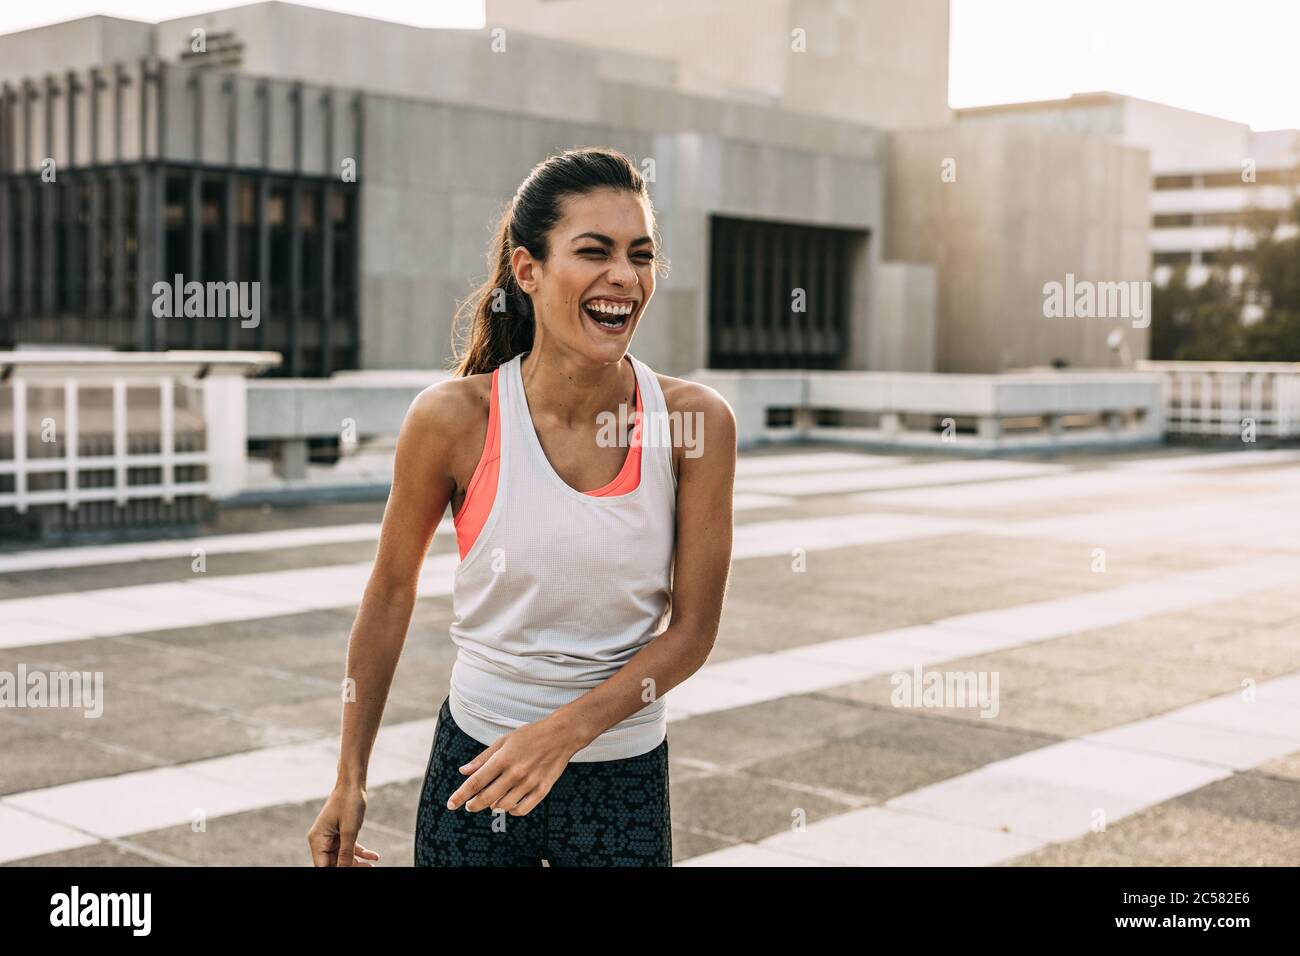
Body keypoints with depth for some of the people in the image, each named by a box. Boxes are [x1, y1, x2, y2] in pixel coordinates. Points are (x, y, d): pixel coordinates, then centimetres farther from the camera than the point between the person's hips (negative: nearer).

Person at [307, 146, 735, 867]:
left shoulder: (696, 421, -11)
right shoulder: (455, 417, -13)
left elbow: (693, 630, -7)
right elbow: (390, 591, 0)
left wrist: (568, 729, -19)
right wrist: (351, 777, 4)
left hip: (625, 780, 1)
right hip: (475, 763, 0)